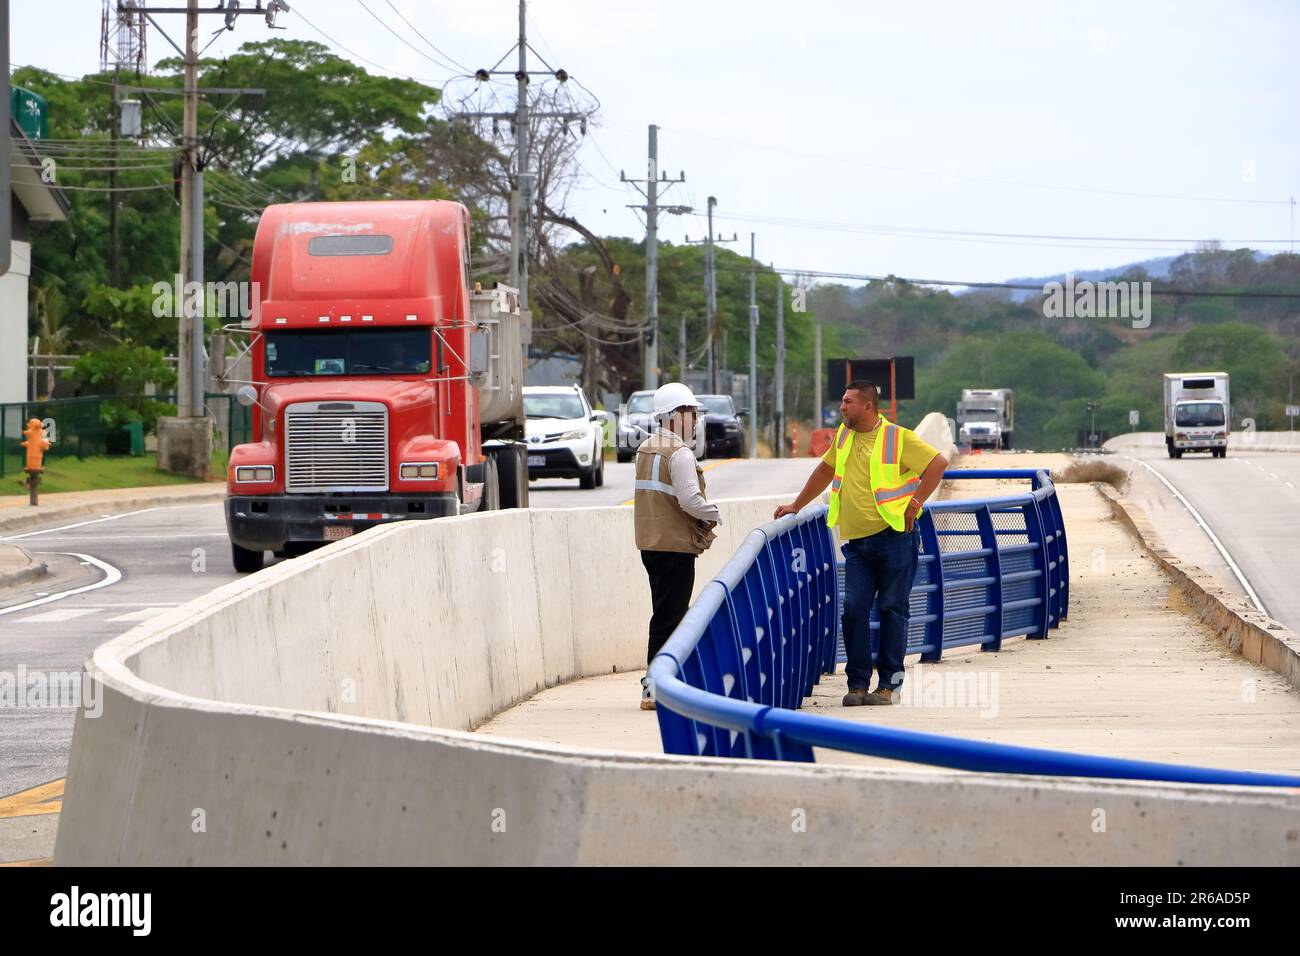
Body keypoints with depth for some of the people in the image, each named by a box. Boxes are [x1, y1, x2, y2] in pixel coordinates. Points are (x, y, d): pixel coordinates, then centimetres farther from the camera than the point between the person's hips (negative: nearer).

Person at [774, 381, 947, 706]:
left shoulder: (898, 438, -7)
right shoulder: (844, 435, 13)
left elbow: (938, 463, -9)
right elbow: (825, 470, 27)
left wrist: (914, 504, -11)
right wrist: (796, 506, 29)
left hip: (894, 536, -5)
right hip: (856, 542, 6)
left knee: (892, 609, -2)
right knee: (854, 608, -3)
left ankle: (888, 684, 3)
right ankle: (857, 684, 1)